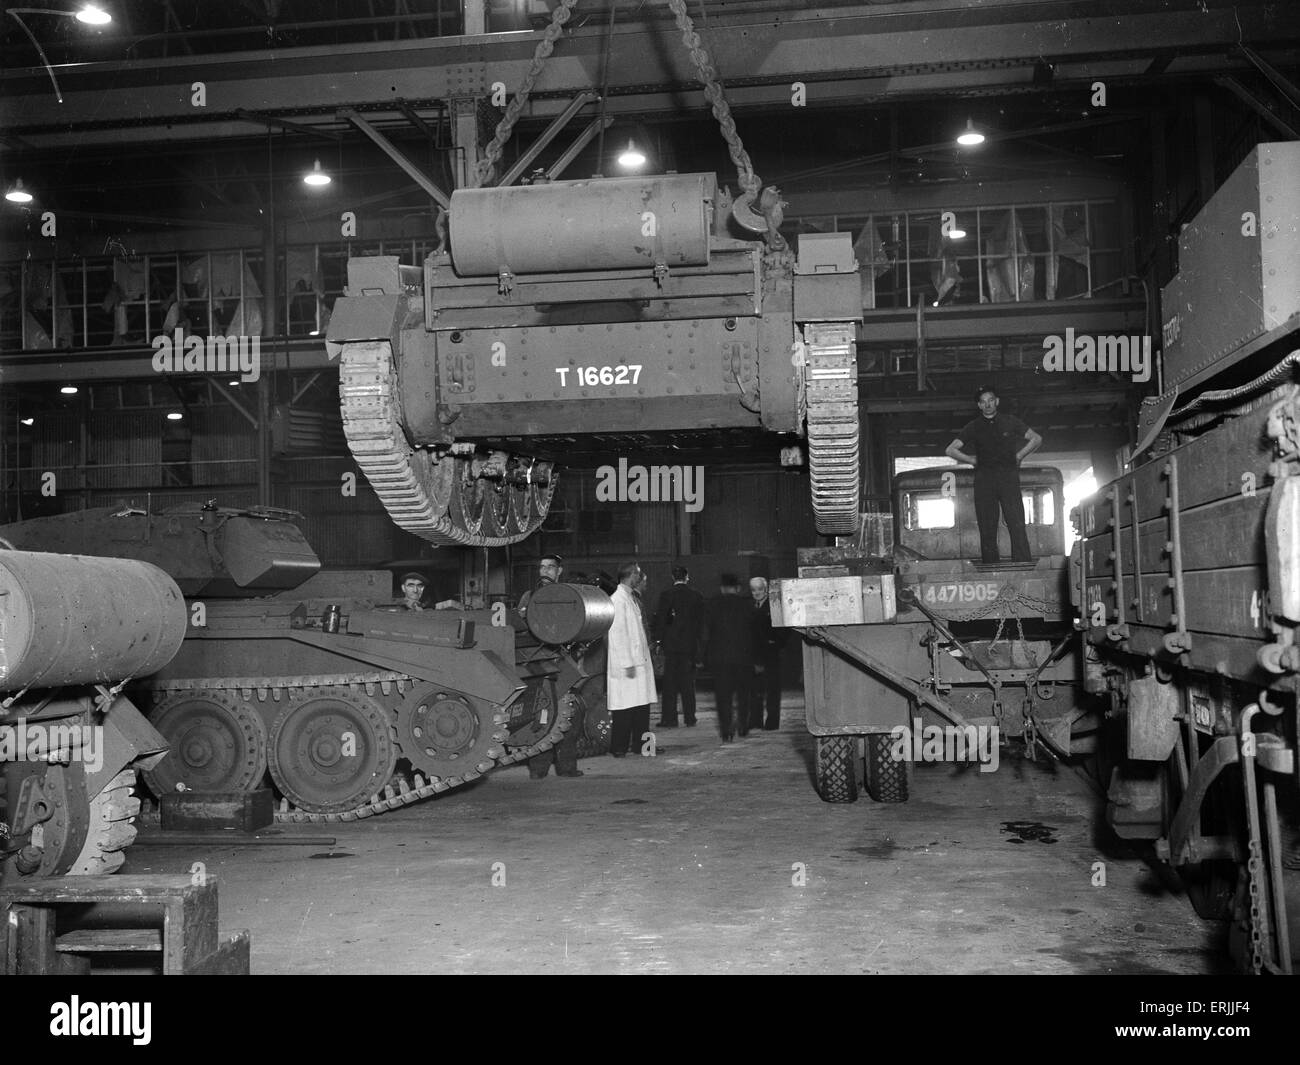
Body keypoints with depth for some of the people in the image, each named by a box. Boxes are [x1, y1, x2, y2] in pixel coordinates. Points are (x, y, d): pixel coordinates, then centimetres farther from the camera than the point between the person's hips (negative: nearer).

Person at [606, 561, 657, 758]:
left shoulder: (631, 598, 15)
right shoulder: (618, 599, -13)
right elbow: (618, 634, -17)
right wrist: (627, 663, -19)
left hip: (640, 659, 9)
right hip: (626, 663, -9)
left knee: (642, 704, 9)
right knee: (624, 708, -4)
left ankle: (640, 743, 15)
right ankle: (618, 748, 2)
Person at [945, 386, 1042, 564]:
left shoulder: (1010, 422, 10)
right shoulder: (973, 427, 11)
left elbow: (1036, 439, 19)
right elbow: (950, 450, 13)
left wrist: (1019, 456, 11)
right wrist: (972, 460, 8)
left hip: (1008, 477, -1)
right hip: (984, 479, 1)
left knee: (1017, 525, -11)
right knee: (987, 527, -2)